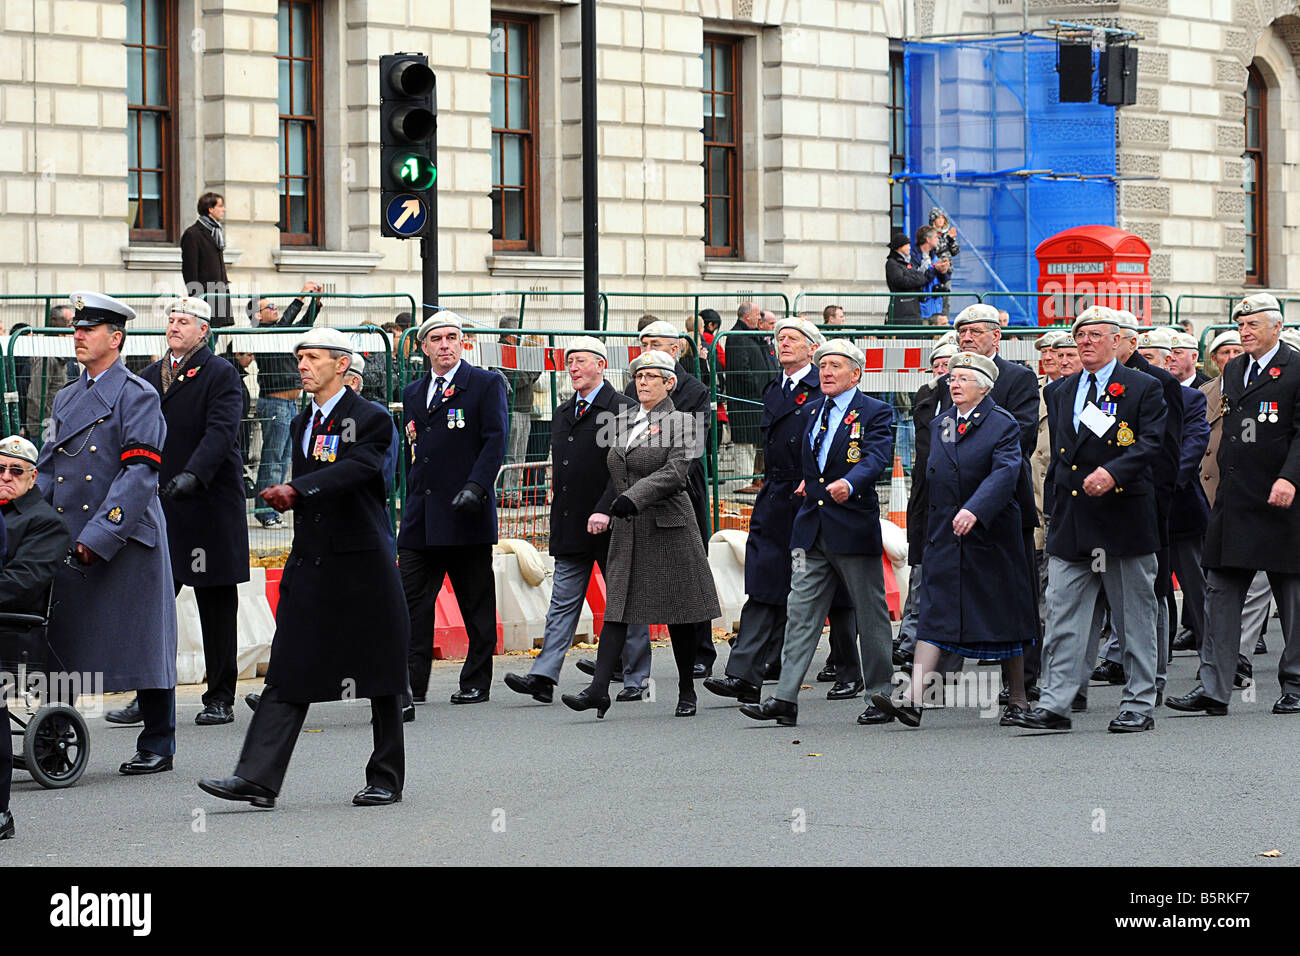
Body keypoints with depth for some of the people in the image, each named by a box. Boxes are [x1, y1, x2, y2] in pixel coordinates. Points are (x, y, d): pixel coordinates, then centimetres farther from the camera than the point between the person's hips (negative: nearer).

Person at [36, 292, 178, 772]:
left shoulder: (137, 396, -5)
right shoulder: (66, 399, 17)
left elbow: (140, 473, -13)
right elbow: (47, 467, 18)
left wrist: (99, 536, -20)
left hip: (125, 542, -6)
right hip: (67, 542, 6)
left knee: (142, 643, 0)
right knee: (60, 643, 5)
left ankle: (157, 746, 10)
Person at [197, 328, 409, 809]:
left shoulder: (370, 420, -7)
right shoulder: (302, 422, 16)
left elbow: (355, 470, -26)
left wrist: (296, 490, -36)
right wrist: (288, 497, 6)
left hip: (363, 568, -6)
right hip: (310, 565, 6)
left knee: (379, 677, 4)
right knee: (288, 674, -1)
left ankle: (386, 779, 15)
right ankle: (256, 778, -8)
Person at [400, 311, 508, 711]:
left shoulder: (486, 384, 0)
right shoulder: (413, 393, 16)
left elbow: (495, 440, -8)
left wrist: (476, 486, -20)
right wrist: (412, 504, 15)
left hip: (467, 514, -5)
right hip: (421, 520, 5)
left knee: (477, 607, 4)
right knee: (412, 602, -4)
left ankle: (476, 682, 13)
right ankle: (410, 688, -5)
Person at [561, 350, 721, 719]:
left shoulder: (681, 421, -4)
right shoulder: (623, 421, 15)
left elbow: (675, 471, -17)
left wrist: (633, 496, -26)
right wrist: (608, 508, 19)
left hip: (667, 526, -5)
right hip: (626, 529, 5)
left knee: (678, 612, 2)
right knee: (616, 607, -5)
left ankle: (687, 690, 15)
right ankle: (598, 689, -13)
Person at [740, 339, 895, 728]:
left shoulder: (875, 413, -5)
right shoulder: (812, 412, 15)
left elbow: (875, 458, -21)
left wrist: (848, 484, -39)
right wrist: (811, 482, 13)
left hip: (855, 527, -6)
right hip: (812, 529, 6)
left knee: (871, 616, 4)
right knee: (800, 611, -1)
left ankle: (881, 696, 14)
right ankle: (785, 700, -5)